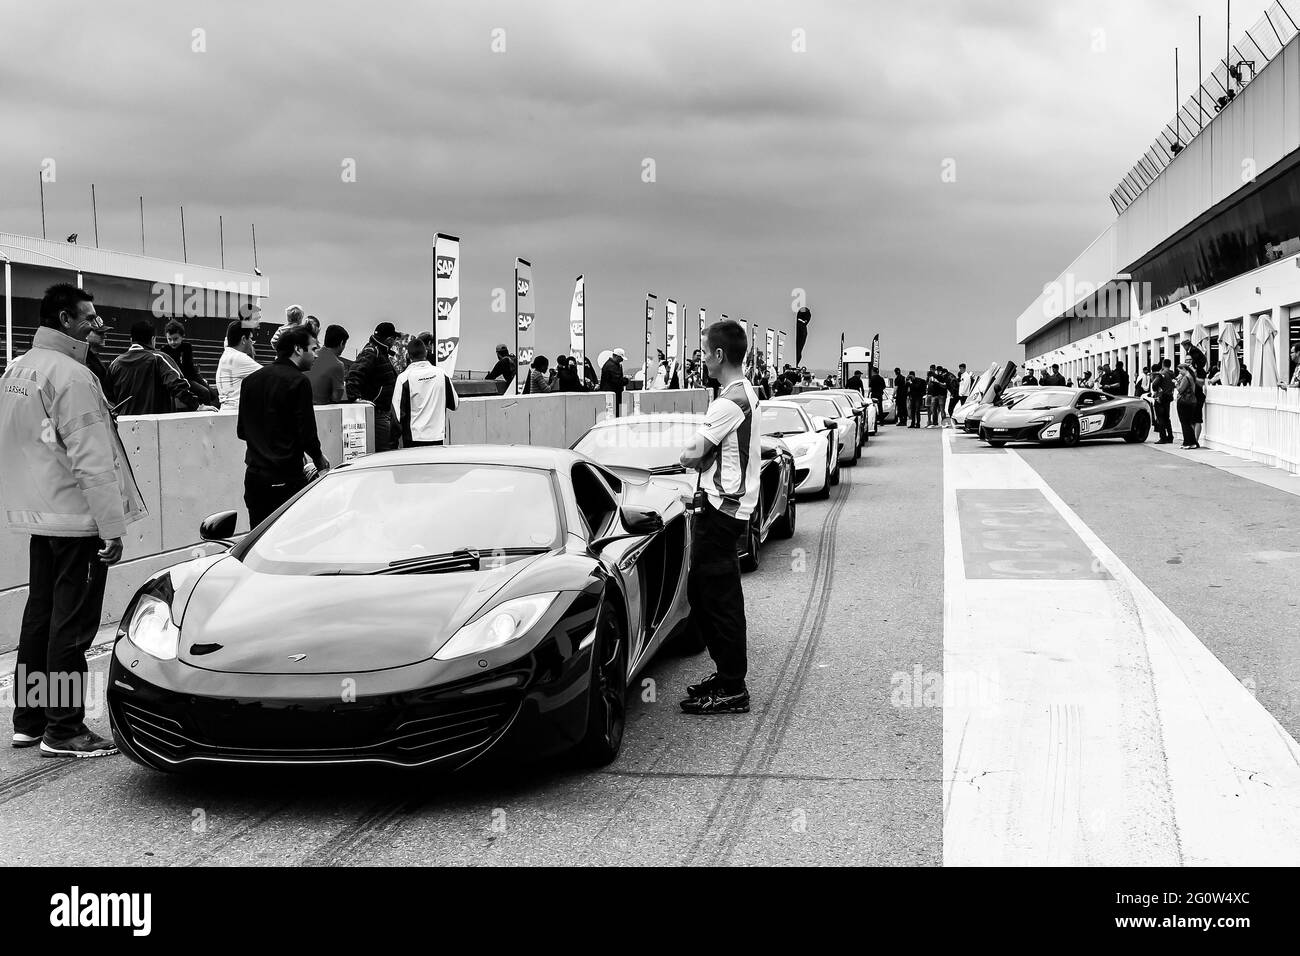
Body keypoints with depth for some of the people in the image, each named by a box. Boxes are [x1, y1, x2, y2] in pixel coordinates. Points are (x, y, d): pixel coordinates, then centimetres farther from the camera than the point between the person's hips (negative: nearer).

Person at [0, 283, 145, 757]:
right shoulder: (71, 376, -18)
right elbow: (92, 460, -21)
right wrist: (112, 527, -18)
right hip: (75, 516, -9)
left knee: (40, 614, 16)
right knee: (72, 624, -3)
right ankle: (63, 730, 3)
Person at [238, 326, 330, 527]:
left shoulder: (251, 380, 11)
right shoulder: (298, 382, -10)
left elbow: (241, 431, 16)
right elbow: (306, 433, -12)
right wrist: (320, 460, 5)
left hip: (253, 475, 7)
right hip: (286, 478, -7)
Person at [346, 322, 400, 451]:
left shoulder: (383, 353, 18)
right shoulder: (370, 352, -14)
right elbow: (353, 374, -26)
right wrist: (355, 397, -34)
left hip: (386, 411, 11)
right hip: (377, 412, -11)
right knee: (382, 451, -11)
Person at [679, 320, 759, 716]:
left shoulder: (729, 401, -20)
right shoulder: (746, 392, 13)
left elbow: (690, 457, -19)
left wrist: (698, 453, 0)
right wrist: (704, 457, -3)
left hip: (722, 507, -10)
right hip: (730, 503, 10)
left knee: (718, 598, -4)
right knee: (702, 592, 17)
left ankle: (732, 690, 1)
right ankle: (727, 673, 25)